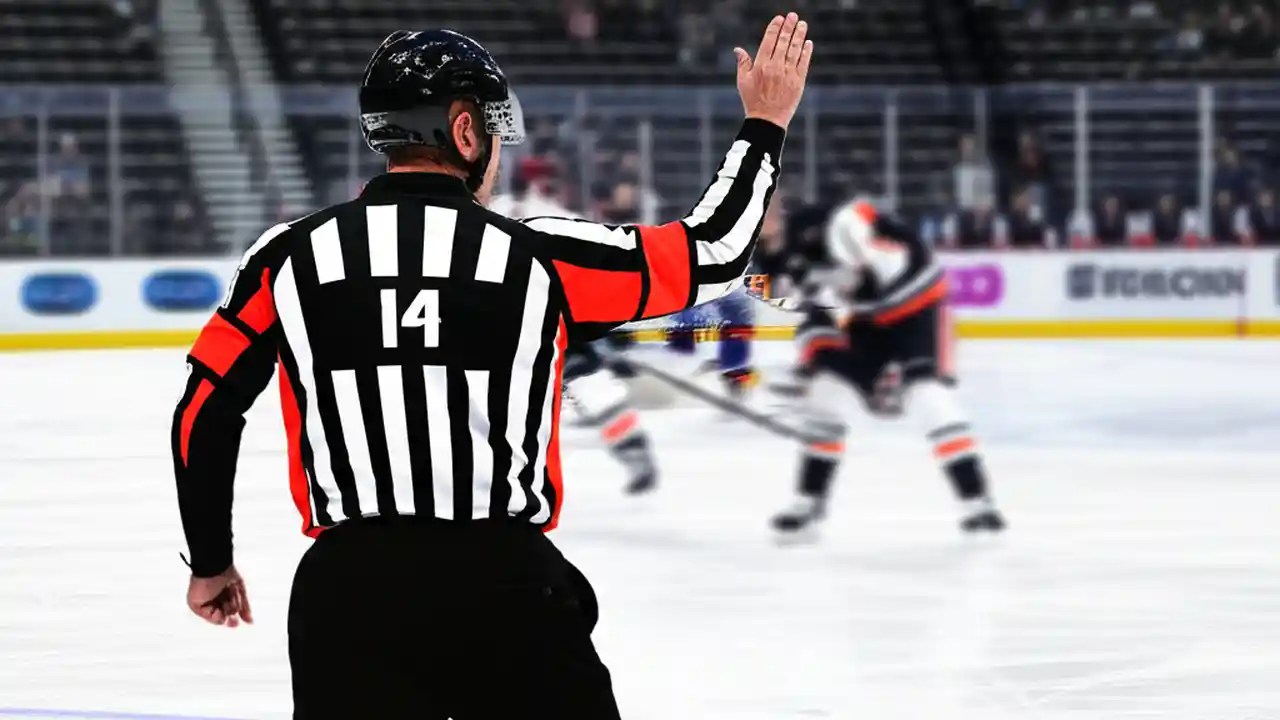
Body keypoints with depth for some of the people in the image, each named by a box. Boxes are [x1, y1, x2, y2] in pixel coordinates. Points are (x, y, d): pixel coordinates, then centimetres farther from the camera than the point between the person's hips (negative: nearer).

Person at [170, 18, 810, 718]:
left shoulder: (289, 257, 2)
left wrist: (209, 562, 20)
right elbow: (708, 255, 7)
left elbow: (204, 413, 6)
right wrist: (764, 125, 22)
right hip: (506, 584, -1)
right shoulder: (537, 257, -2)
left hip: (346, 590, 1)